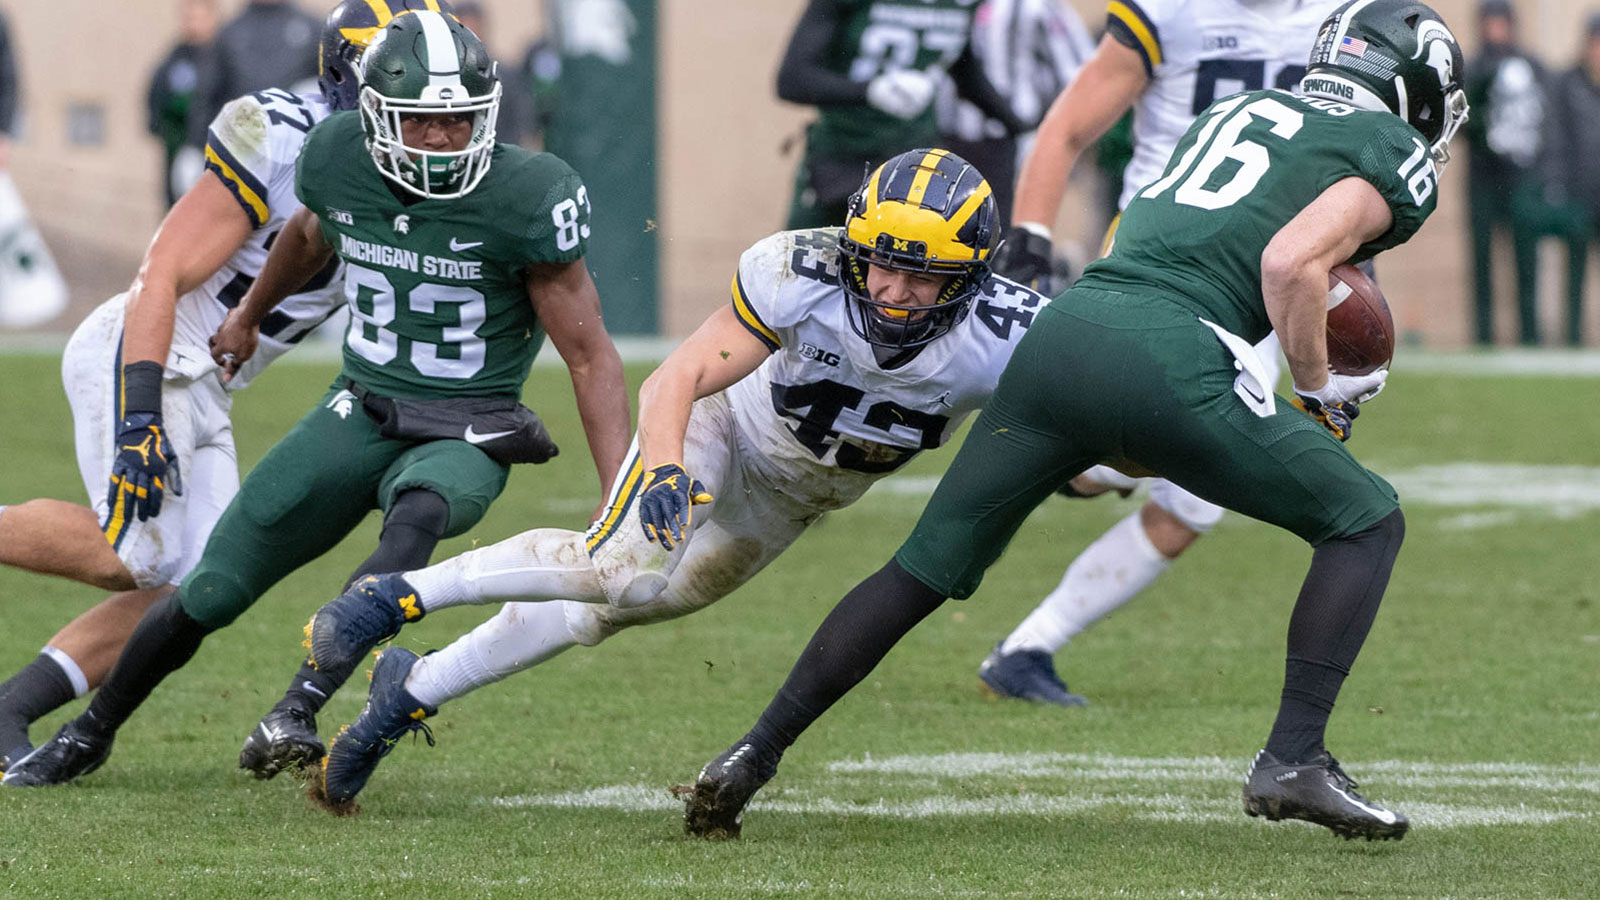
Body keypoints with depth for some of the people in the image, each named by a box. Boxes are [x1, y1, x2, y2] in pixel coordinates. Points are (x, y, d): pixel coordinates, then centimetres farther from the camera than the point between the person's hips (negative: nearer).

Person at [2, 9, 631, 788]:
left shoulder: (522, 199, -19)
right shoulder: (339, 160, -7)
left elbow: (590, 357, -13)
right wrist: (250, 315, 39)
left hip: (464, 440, -4)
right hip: (359, 417, 4)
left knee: (416, 517, -40)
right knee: (208, 595, 3)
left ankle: (298, 714, -41)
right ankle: (88, 735, 28)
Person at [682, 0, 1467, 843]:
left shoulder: (1235, 112, 31)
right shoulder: (1394, 155, 10)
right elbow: (1290, 262, -7)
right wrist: (1322, 392, 5)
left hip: (1062, 331, 6)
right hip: (1170, 357, -6)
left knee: (925, 569, 16)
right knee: (1366, 522, 12)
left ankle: (753, 754, 14)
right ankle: (1293, 759, 2)